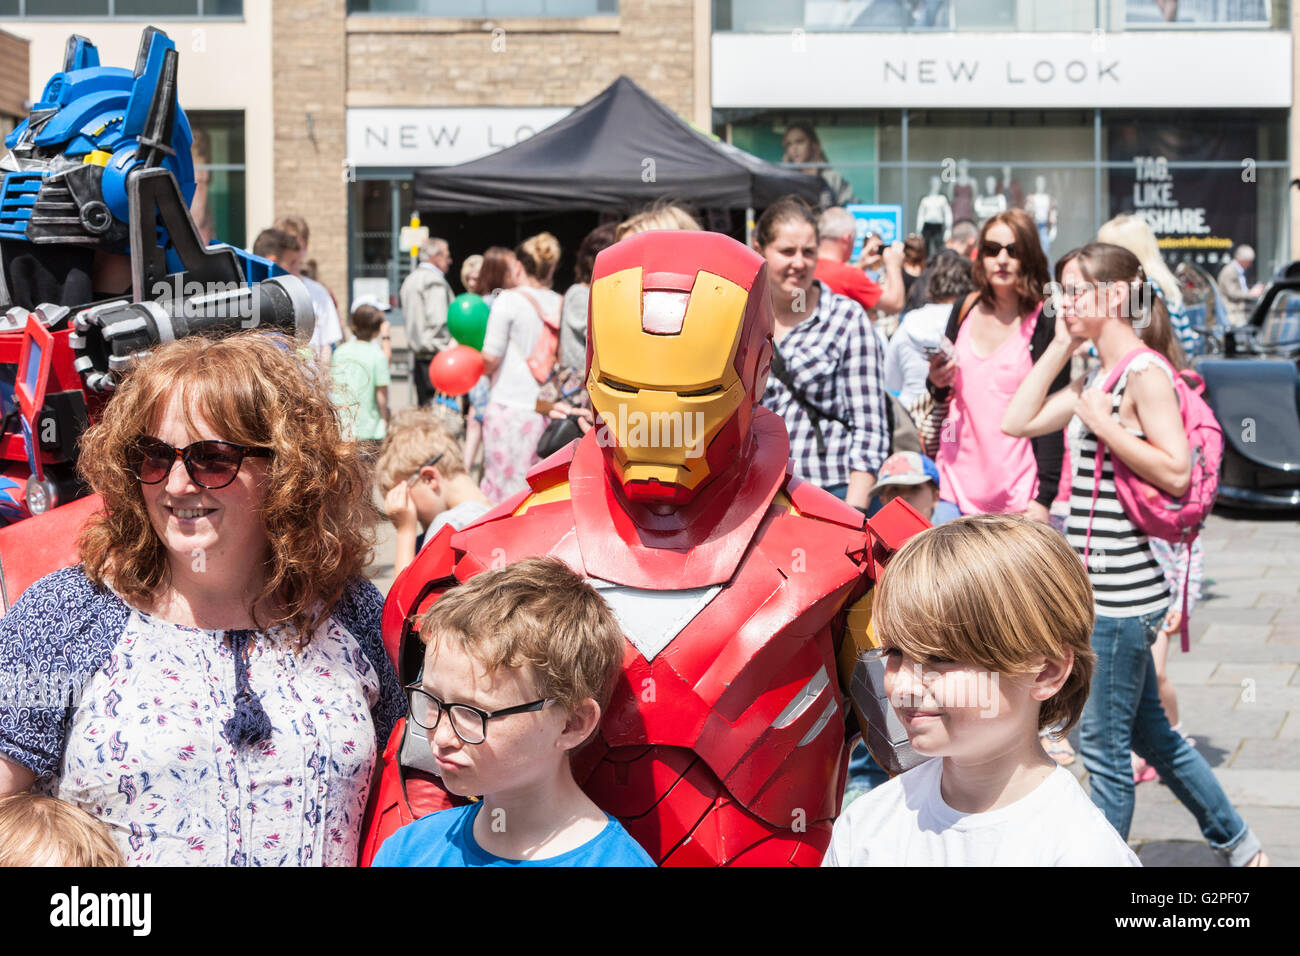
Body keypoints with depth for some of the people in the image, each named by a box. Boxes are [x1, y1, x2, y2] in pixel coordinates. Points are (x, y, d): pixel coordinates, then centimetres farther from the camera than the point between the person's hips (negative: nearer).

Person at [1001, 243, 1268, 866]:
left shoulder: (1145, 372, -13)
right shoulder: (1094, 378, 14)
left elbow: (1176, 472, -20)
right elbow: (1017, 421, 11)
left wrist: (1104, 424, -18)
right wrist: (1060, 346, 8)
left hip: (1120, 591, -10)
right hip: (1096, 584, 10)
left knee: (1104, 743, -1)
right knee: (1149, 733, 19)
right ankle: (1237, 844, 31)